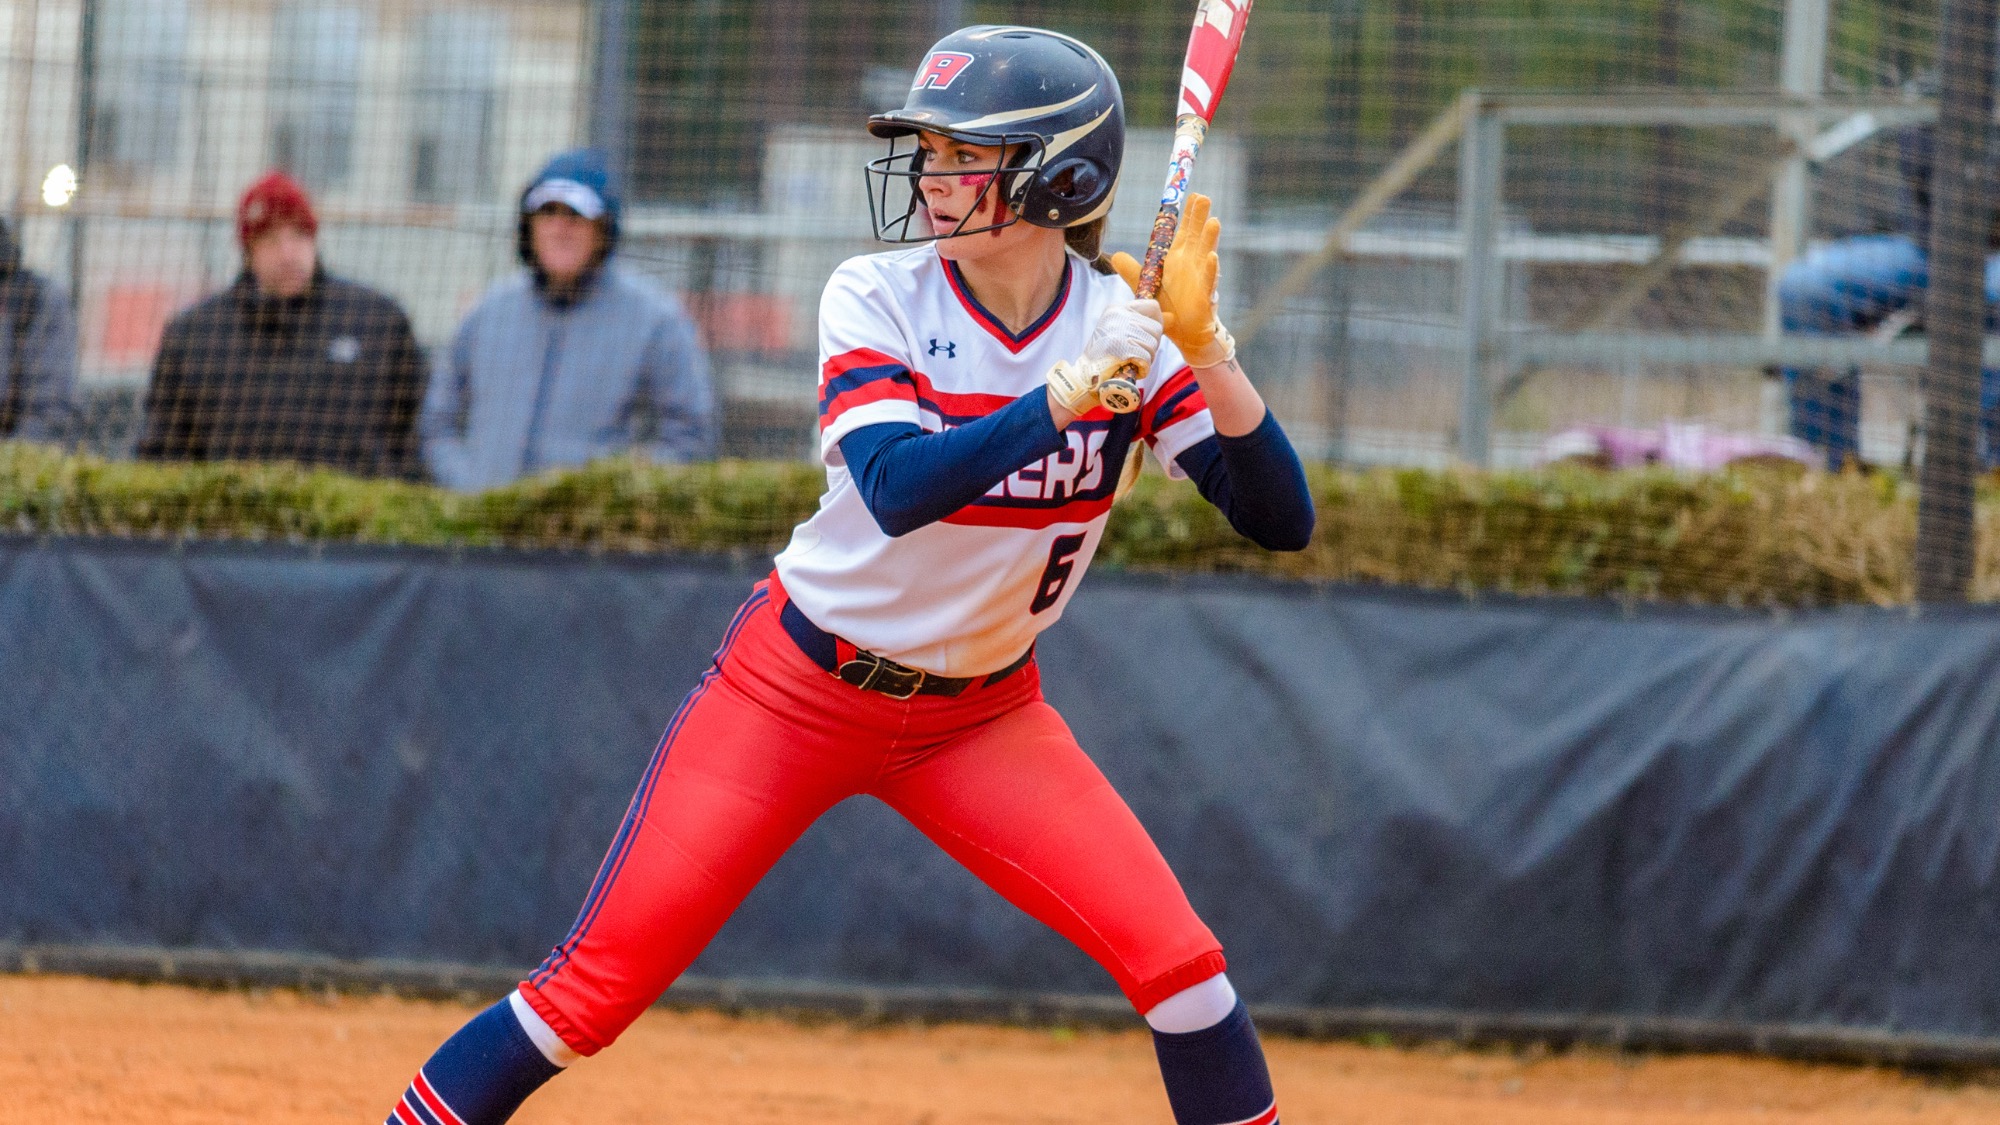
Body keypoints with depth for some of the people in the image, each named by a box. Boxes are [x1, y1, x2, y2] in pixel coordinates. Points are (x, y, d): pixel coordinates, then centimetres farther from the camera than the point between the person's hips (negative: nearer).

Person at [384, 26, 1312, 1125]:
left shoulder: (1125, 326, -10)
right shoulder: (876, 297, -15)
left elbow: (1281, 520, -16)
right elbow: (895, 488, -31)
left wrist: (1207, 354, -30)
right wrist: (1066, 396, -41)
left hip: (980, 714, 2)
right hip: (800, 692, -2)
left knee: (1174, 958, -14)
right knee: (596, 985, -9)